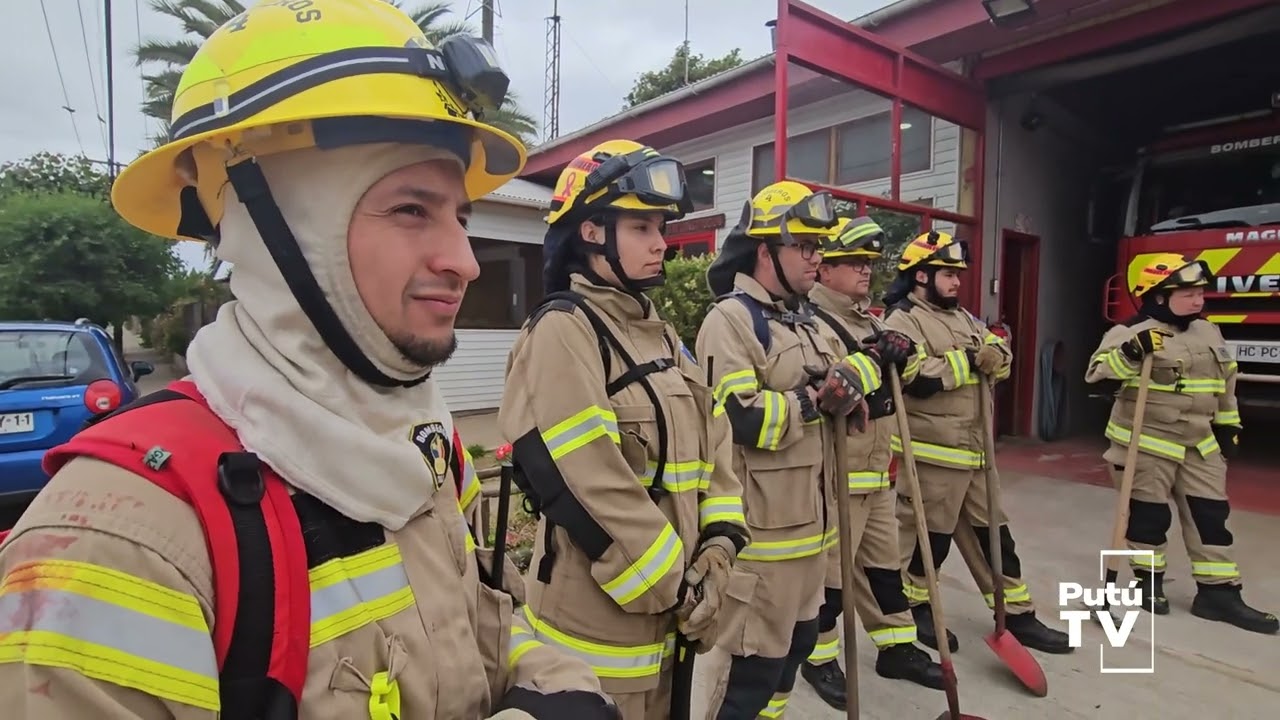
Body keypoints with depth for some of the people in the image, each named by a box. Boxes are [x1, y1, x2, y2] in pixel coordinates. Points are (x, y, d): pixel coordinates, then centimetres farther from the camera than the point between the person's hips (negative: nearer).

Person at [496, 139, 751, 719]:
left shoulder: (661, 335, 10)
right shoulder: (562, 332, -17)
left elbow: (711, 446, 9)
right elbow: (588, 486, -23)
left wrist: (716, 548, -4)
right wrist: (675, 588, -14)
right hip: (599, 619, -8)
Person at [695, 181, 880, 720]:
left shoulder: (803, 318, 16)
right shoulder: (731, 320, -15)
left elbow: (861, 365, 13)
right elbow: (739, 418, -25)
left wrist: (850, 375, -9)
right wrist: (815, 400, -16)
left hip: (810, 518, 9)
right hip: (763, 528, -9)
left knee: (796, 643, 22)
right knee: (756, 662, 1)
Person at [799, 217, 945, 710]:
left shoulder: (868, 320, 14)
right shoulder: (810, 322, -14)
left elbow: (904, 380, 17)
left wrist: (902, 357, -4)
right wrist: (875, 359, -26)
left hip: (875, 467, 9)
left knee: (885, 560, 20)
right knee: (830, 567, 4)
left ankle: (896, 646, 36)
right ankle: (817, 656, 23)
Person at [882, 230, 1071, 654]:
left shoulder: (963, 318, 17)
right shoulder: (903, 321, -12)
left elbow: (1002, 362, 11)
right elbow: (919, 379, -25)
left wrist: (991, 352, -12)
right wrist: (967, 360, -14)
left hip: (975, 450, 9)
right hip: (932, 454, -8)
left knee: (994, 533, 16)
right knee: (927, 537, 6)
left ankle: (1018, 616, 29)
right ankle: (914, 607, 26)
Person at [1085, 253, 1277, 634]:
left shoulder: (1208, 333, 11)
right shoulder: (1133, 332, -13)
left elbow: (1226, 383, 20)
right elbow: (1096, 371, -23)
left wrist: (1228, 425, 19)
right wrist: (1130, 353, -38)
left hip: (1200, 444, 7)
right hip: (1146, 442, -7)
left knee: (1210, 514, 8)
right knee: (1149, 514, 3)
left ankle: (1218, 592, 16)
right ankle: (1148, 580, 20)